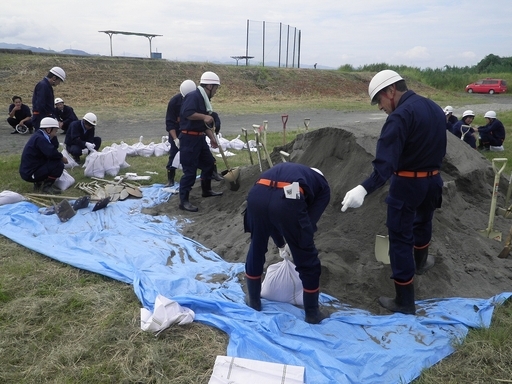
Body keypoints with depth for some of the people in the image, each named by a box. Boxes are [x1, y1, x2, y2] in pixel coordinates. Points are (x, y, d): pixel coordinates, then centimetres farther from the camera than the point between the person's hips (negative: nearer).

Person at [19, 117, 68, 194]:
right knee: (59, 164, -18)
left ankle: (39, 183, 13)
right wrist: (62, 157, -14)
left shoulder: (39, 136, 11)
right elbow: (52, 153, -33)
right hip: (30, 174, -10)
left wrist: (53, 136, -1)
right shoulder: (40, 138, -20)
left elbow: (55, 147, 10)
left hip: (28, 170, 10)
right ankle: (46, 186, -6)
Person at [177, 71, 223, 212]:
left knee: (209, 163, 20)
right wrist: (204, 116, -25)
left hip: (199, 138, 10)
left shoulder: (204, 99, 16)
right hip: (189, 138, -10)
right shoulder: (193, 96, -15)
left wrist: (212, 138, 14)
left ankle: (206, 190, 37)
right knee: (190, 170, -8)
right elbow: (186, 113, -30)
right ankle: (184, 201, -1)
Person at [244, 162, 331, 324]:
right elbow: (310, 221, 19)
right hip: (288, 199, -4)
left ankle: (253, 302, 45)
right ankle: (312, 313, 34)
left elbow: (270, 219, 43)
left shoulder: (283, 169, 42)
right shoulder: (323, 186, 31)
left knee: (256, 250, 29)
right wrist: (298, 244, 34)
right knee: (307, 258, 18)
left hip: (257, 194, 4)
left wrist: (281, 244, 52)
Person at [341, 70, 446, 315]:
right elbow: (439, 149, 15)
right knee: (423, 222, 31)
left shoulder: (400, 115, -21)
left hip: (407, 183, -8)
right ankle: (421, 262, 57)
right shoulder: (435, 108, 7)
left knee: (400, 238, 1)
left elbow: (386, 161, -33)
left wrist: (364, 189, -42)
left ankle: (404, 301, 8)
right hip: (433, 179, 9)